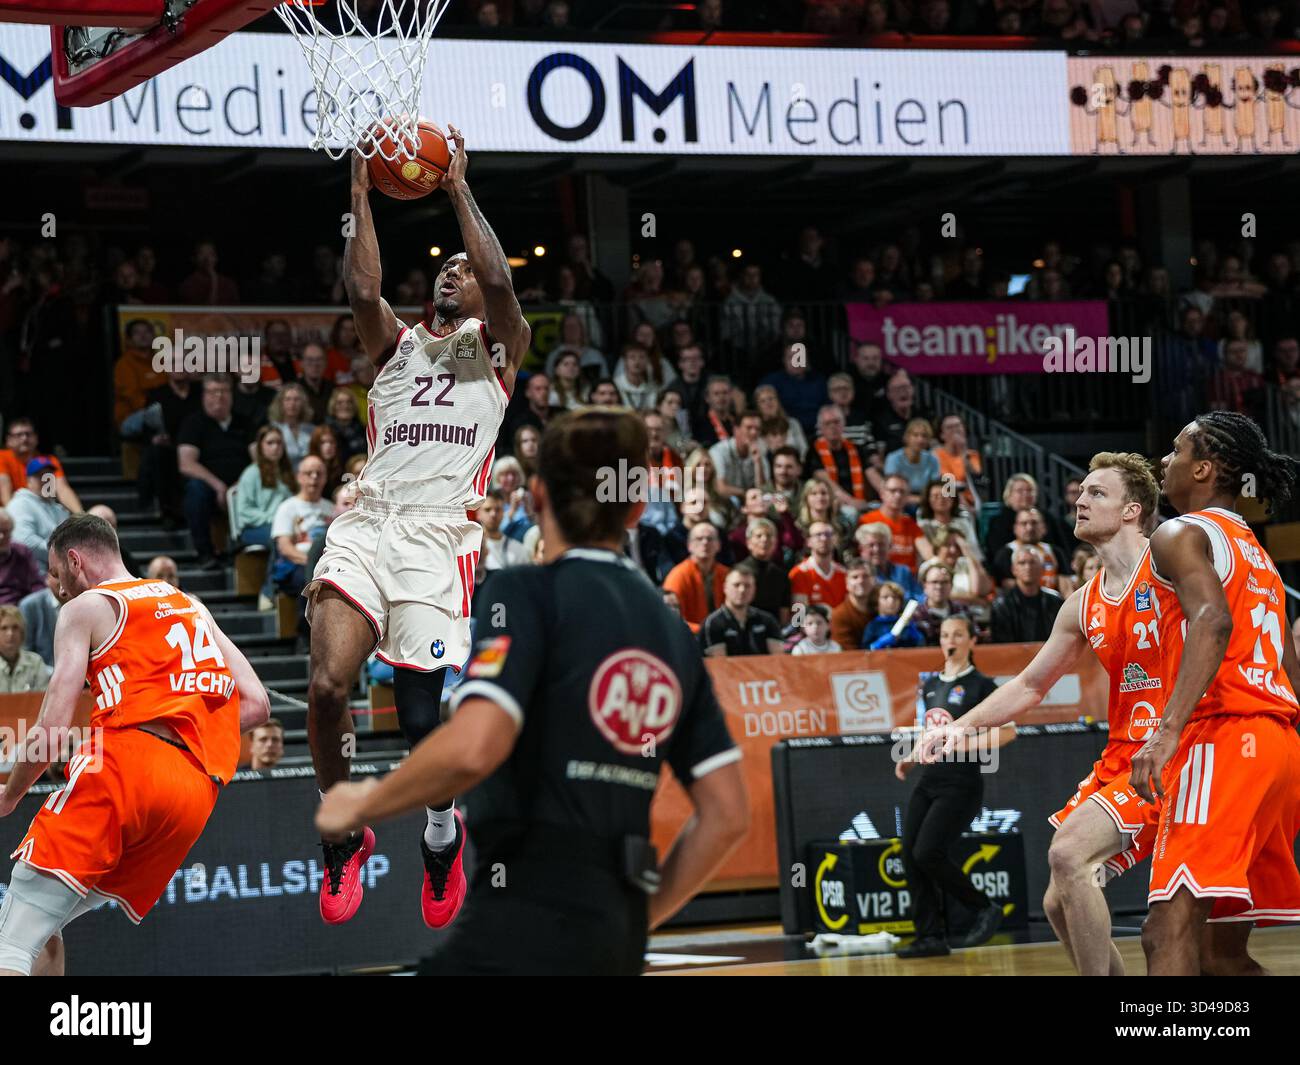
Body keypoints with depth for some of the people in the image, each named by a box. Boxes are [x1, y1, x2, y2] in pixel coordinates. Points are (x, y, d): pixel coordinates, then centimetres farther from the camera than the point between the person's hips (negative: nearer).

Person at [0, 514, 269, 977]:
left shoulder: (87, 607, 10)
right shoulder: (193, 607, 29)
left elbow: (52, 731, 1)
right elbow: (256, 705, 21)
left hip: (126, 764, -7)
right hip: (198, 791, 7)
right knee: (44, 932, 18)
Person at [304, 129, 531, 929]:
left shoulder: (498, 353, 14)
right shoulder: (399, 346, 23)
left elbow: (499, 280, -6)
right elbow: (362, 289, 2)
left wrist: (459, 189, -1)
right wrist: (362, 197, -1)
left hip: (440, 539, -3)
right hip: (367, 526, 3)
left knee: (422, 718, -9)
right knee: (327, 687, -17)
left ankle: (443, 831, 21)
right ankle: (344, 835, 4)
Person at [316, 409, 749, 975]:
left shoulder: (529, 594, -5)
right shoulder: (673, 631, 15)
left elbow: (473, 746, -21)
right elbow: (728, 813, 14)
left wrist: (361, 804, -5)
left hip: (532, 913, -8)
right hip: (618, 929, 8)